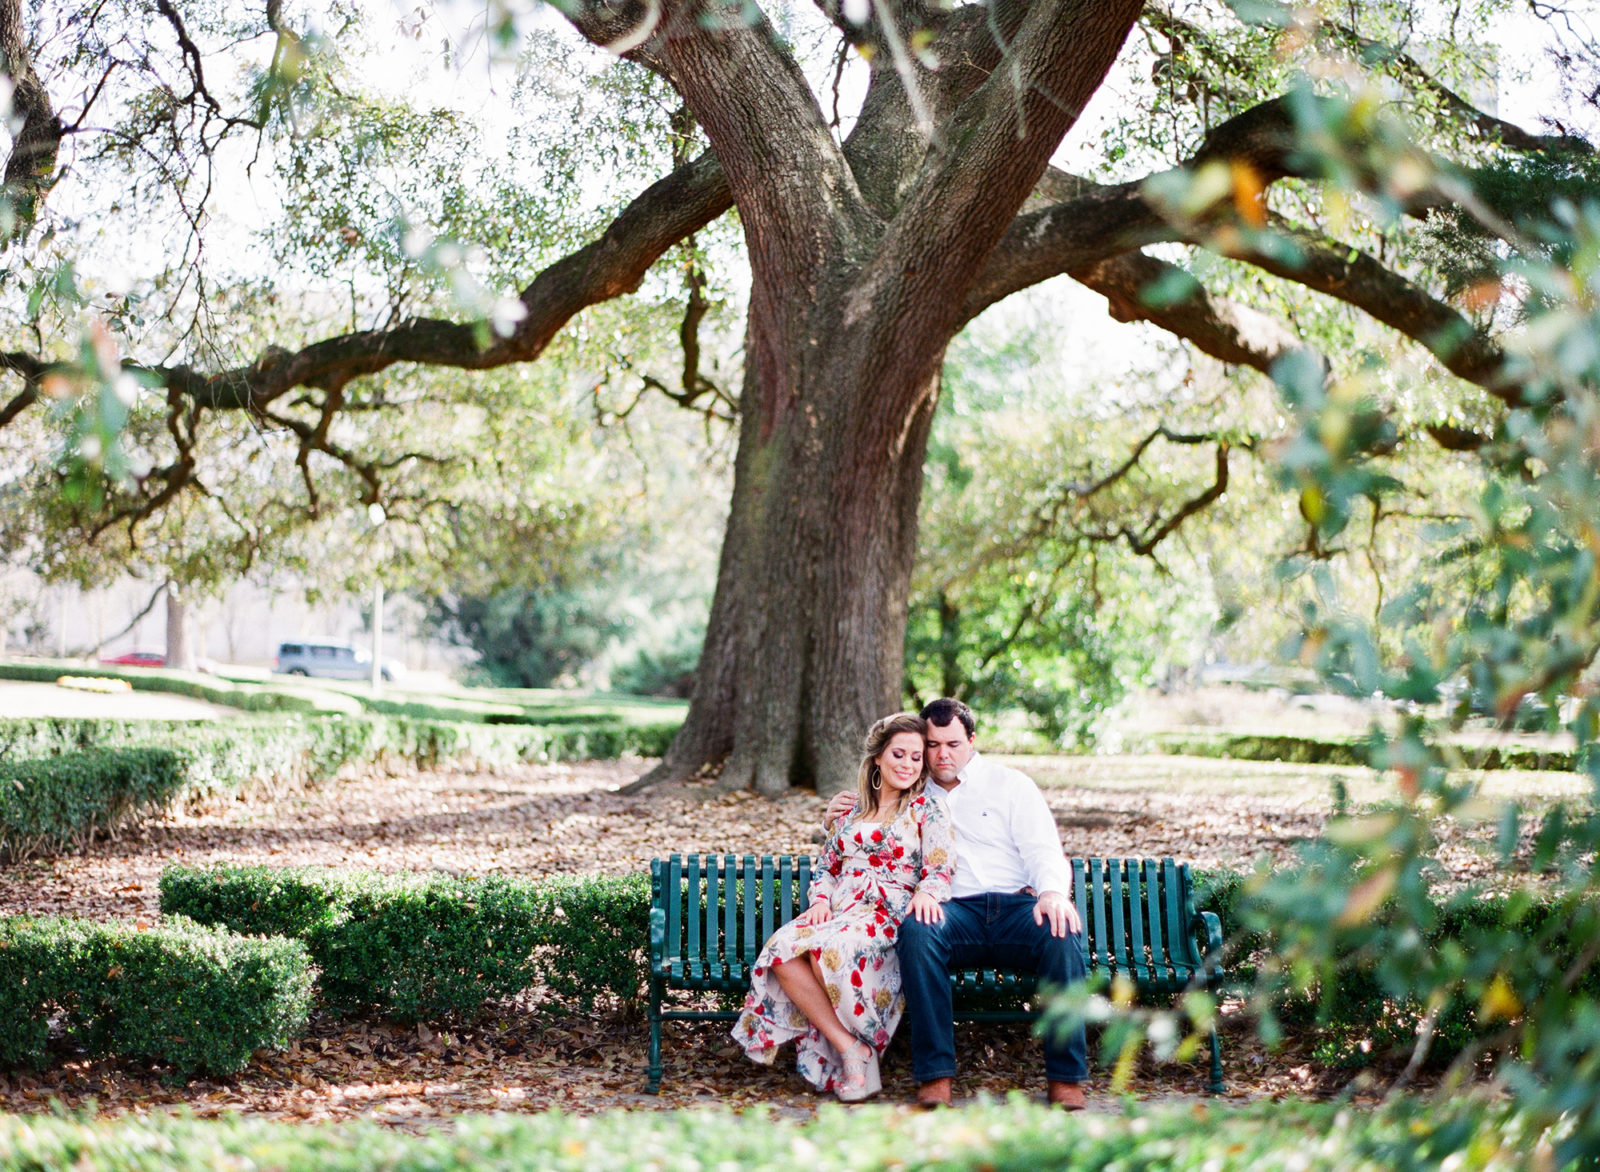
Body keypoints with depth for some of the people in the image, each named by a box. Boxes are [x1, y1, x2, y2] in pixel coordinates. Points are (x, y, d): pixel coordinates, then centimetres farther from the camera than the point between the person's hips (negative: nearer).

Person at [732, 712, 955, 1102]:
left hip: (891, 915, -5)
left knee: (830, 949, -38)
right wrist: (821, 899, 0)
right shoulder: (852, 808, 22)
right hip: (839, 909, 5)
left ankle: (855, 1048, -25)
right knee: (782, 950, -30)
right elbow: (827, 864, 23)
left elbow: (940, 869, -4)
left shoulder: (928, 811, 8)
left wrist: (926, 892, -28)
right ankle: (851, 1049, -30)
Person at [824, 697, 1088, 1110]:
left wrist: (1053, 892, -19)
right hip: (954, 913, 1)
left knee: (1062, 935, -34)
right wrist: (838, 823, 14)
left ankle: (1066, 1079, -26)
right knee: (916, 931, -35)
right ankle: (934, 1075, -34)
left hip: (1017, 906, -1)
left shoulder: (1011, 785, 16)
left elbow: (1044, 851, 4)